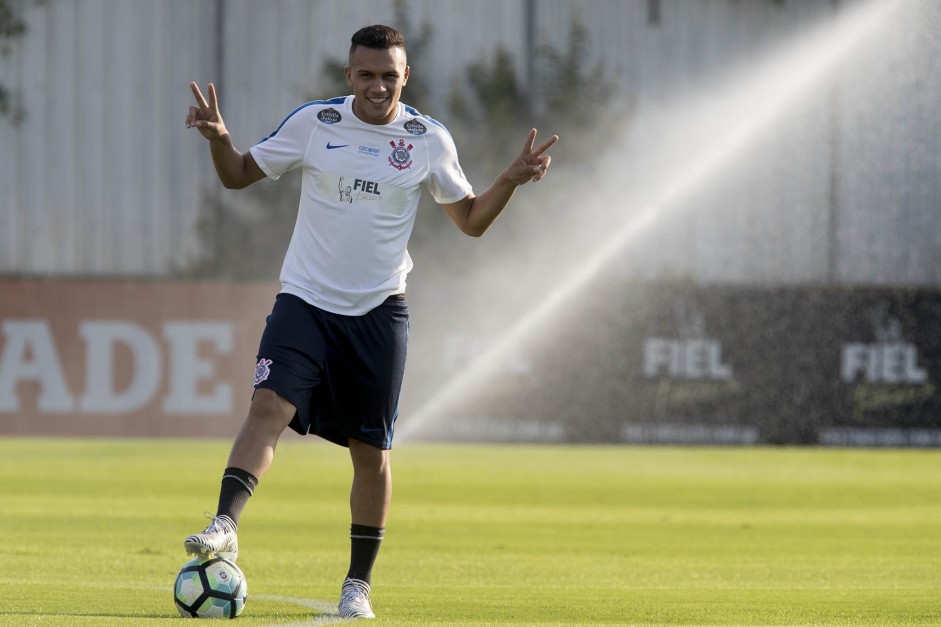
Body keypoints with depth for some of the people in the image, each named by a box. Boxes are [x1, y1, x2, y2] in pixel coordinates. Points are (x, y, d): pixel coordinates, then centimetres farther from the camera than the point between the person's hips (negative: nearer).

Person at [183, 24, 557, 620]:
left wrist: (512, 180, -7)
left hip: (379, 310, 1)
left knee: (371, 449, 3)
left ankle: (359, 583, 14)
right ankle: (225, 526, -31)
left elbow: (471, 219, 10)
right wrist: (218, 137, -12)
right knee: (271, 404, -23)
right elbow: (240, 174, 8)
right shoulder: (313, 123, -1)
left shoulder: (429, 140, 0)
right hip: (306, 300, -1)